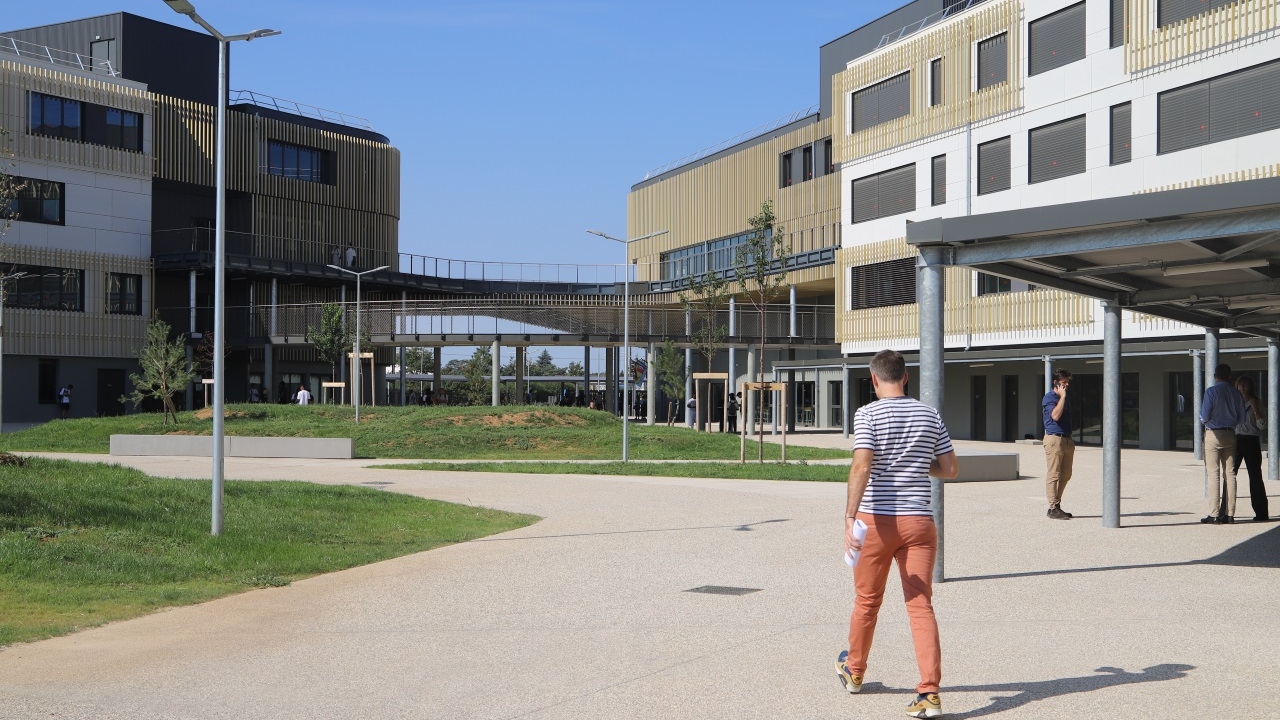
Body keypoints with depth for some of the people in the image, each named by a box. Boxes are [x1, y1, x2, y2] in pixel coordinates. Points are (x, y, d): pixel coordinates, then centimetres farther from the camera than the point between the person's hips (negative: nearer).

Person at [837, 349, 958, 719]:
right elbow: (950, 468, 10)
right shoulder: (930, 415, 7)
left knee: (867, 601, 15)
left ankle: (854, 671, 37)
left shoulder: (868, 414, -6)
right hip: (919, 520, 2)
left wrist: (849, 518, -22)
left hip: (876, 520, -2)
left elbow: (862, 467, -18)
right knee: (921, 606, -1)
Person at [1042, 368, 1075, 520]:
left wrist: (1071, 441, 20)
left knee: (1065, 476, 11)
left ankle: (1056, 506, 18)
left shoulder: (1065, 398, 19)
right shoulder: (1049, 398, -9)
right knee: (1053, 475, -7)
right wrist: (1062, 396, -20)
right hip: (1054, 439, -9)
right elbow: (1055, 415, -26)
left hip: (1067, 440, 9)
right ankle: (1053, 508, -5)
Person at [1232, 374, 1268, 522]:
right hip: (1236, 440, 4)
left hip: (1251, 441, -4)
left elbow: (1262, 425, -8)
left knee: (1255, 476, -1)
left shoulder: (1256, 403, -1)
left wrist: (1254, 408, -15)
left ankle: (1261, 513, 4)